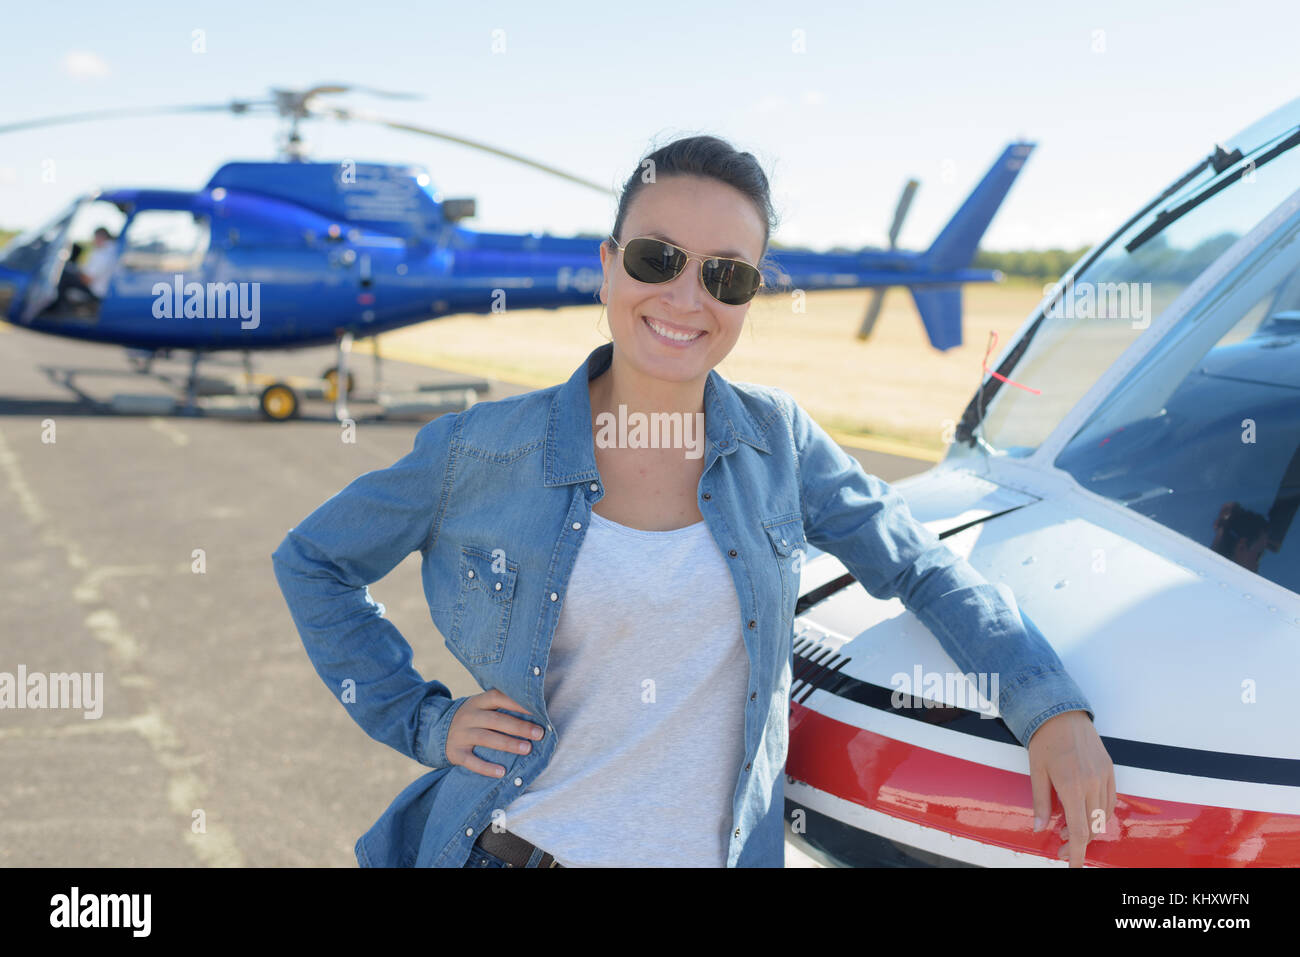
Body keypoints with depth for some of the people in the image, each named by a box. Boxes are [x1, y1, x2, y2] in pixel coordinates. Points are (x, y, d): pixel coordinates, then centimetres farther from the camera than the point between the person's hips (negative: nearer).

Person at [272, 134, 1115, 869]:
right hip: (513, 843, -2)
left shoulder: (776, 439, -3)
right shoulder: (487, 450, -9)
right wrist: (419, 719, -5)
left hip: (715, 851, 2)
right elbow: (312, 560, 2)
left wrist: (1050, 705, -9)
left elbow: (920, 565, 3)